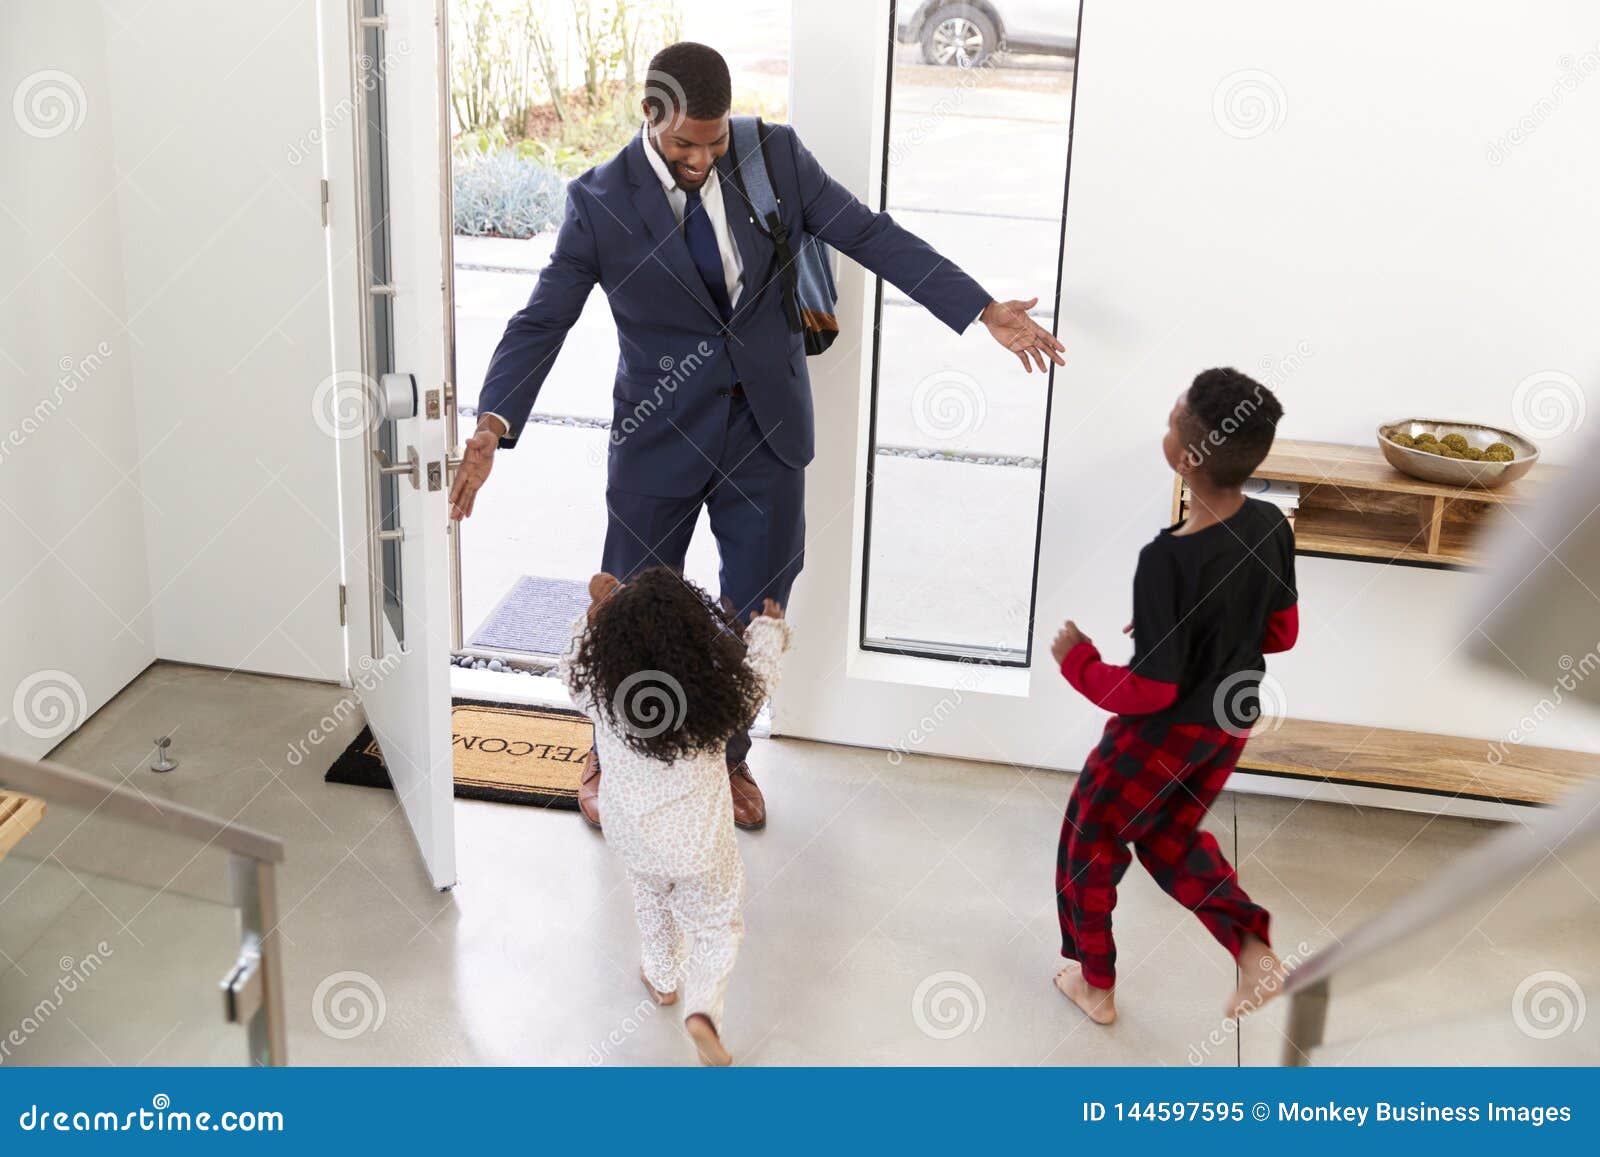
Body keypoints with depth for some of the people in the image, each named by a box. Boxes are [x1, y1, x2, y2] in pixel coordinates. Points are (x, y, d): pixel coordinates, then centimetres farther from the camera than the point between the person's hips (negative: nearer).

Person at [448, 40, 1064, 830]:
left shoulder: (775, 156, -7)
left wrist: (987, 313, -13)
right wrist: (491, 427, -29)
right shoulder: (601, 202, -13)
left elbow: (872, 236, -6)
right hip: (662, 433, -2)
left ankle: (728, 757, 40)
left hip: (767, 430, 2)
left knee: (757, 610, 14)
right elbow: (541, 321, -14)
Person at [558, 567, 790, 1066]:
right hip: (701, 843, -2)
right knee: (718, 925, 21)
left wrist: (596, 606, 11)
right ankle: (702, 1007, 1)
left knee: (651, 896, 33)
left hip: (634, 837, 2)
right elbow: (761, 670, -4)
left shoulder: (600, 692, -25)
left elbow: (572, 665, -1)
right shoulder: (720, 690, -26)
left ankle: (661, 978, 54)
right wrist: (770, 625, 16)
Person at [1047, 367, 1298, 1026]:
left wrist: (1076, 661, -11)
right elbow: (1282, 633, 3)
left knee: (1090, 843, 20)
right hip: (1229, 727, 6)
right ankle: (1252, 946, 15)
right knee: (1170, 836, 30)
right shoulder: (1273, 527, -12)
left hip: (1160, 737, -6)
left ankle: (1096, 985, 35)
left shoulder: (1168, 560, -32)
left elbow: (1151, 691, -25)